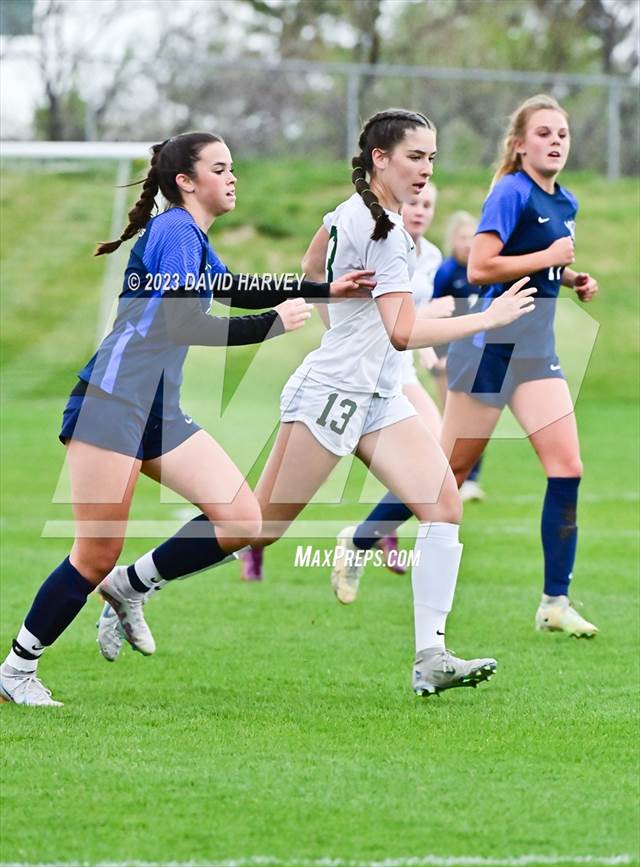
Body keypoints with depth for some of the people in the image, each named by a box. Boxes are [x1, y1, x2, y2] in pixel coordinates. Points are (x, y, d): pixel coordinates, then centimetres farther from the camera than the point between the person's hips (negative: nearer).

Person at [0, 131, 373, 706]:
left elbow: (238, 290, 36)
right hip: (111, 401, -9)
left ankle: (130, 588, 12)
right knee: (97, 557, -9)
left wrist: (325, 291, 29)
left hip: (160, 411, 9)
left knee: (242, 519, -4)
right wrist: (274, 323, -12)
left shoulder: (194, 239, 18)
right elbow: (184, 326, -19)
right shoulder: (175, 231, -10)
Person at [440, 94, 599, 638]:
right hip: (492, 343, -7)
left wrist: (573, 279, 10)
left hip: (537, 347, 7)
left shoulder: (564, 204, 12)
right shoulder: (512, 193, -13)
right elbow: (480, 268, -21)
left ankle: (556, 602, -3)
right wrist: (547, 256, -19)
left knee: (567, 468, -5)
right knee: (450, 470, 0)